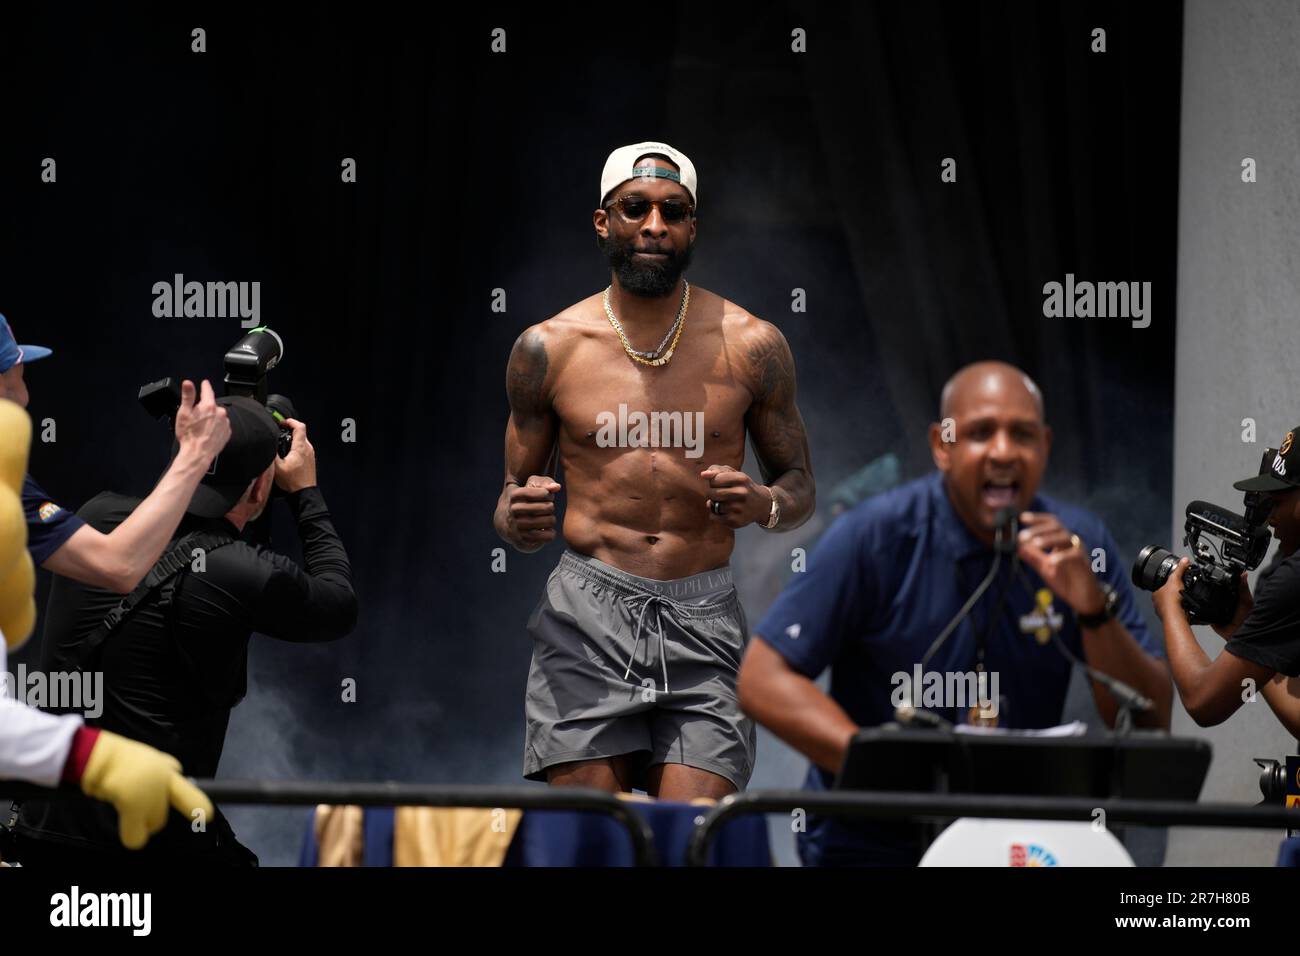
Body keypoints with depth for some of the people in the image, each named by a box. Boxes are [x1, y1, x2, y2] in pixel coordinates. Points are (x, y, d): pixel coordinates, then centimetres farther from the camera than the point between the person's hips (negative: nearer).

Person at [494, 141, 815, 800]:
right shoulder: (548, 349, 6)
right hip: (586, 620, 0)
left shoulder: (750, 346, 6)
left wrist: (766, 505, -8)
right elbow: (513, 496, 14)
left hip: (702, 622, 0)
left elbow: (799, 485, 16)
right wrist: (518, 520, -10)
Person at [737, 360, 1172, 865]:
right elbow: (764, 680, -11)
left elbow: (1149, 724, 1)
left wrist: (1093, 609, -16)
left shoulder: (1079, 544, 2)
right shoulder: (876, 535, -7)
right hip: (871, 842, -5)